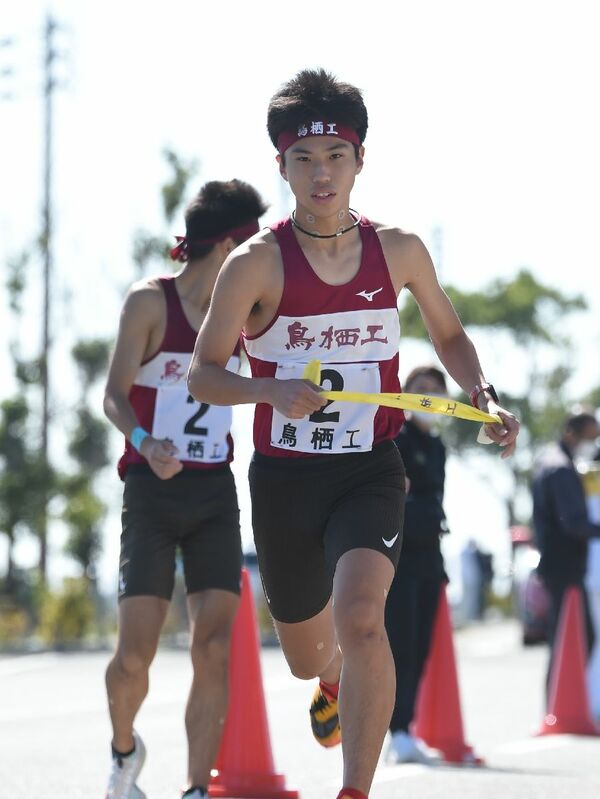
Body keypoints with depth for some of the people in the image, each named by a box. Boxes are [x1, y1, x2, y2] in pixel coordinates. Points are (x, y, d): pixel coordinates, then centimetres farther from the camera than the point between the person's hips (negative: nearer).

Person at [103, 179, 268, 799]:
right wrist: (146, 442, -30)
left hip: (215, 494, 4)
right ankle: (124, 749, 25)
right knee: (135, 654, -6)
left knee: (214, 649, -10)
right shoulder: (150, 301, -6)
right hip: (152, 491, -4)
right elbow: (115, 395, -12)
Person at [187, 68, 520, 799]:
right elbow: (201, 375, -10)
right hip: (283, 478, 0)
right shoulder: (257, 264, -11)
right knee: (307, 656, 18)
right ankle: (333, 683, 57)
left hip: (370, 472, 0)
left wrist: (485, 399, -3)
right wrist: (272, 390, -29)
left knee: (360, 621, -28)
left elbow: (449, 336, 15)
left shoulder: (398, 251, -2)